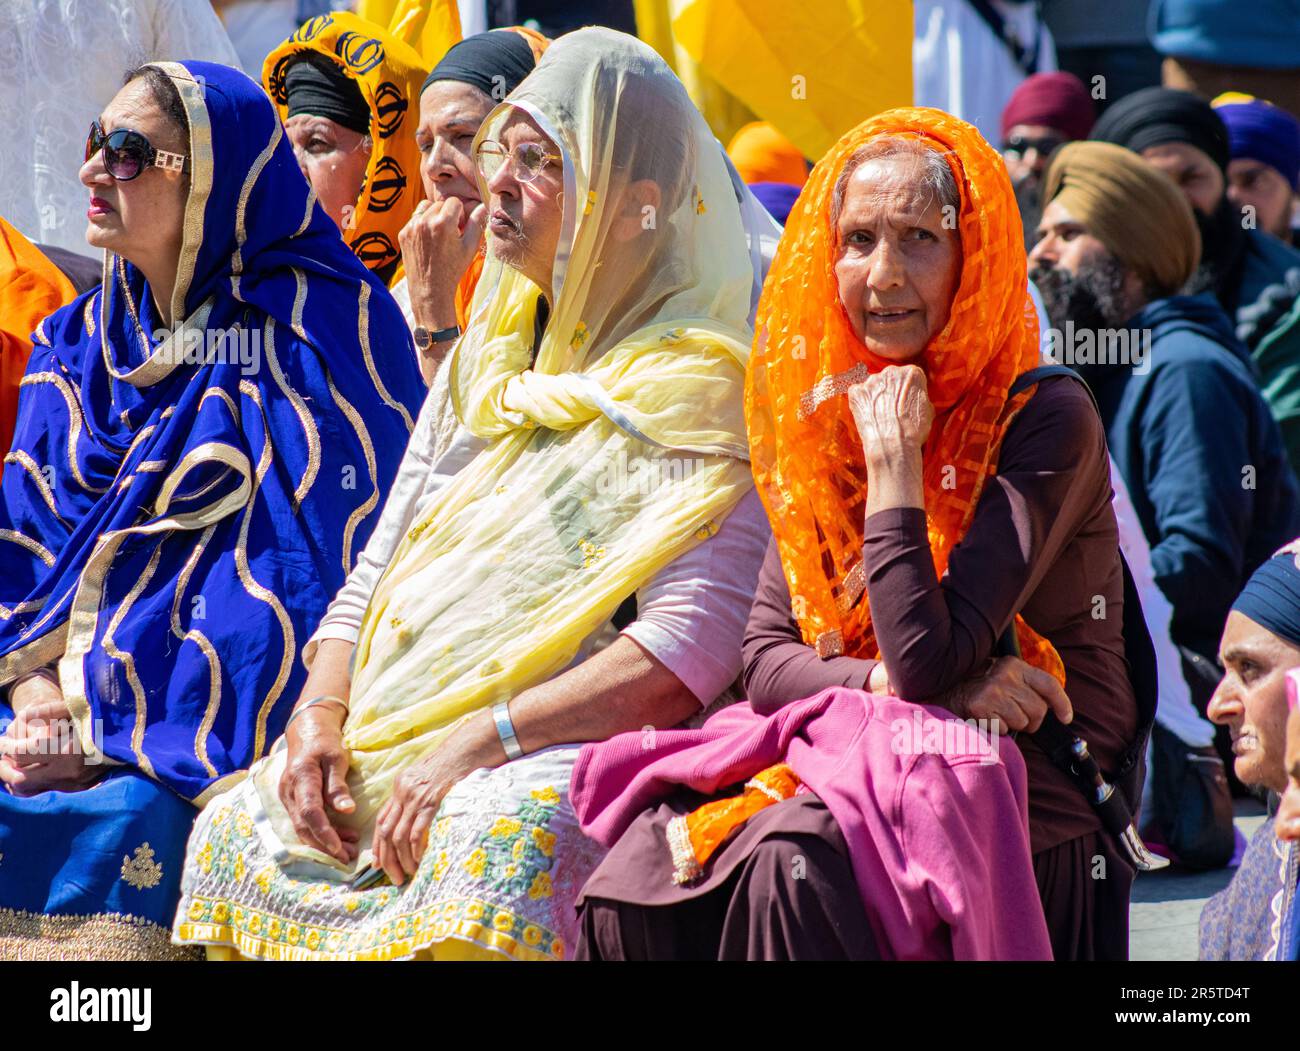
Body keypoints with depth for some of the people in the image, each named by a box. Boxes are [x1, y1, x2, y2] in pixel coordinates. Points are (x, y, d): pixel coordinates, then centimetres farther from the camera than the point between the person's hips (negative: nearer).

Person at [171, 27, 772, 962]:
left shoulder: (695, 389, -7)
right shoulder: (486, 364, 19)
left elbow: (691, 647, -18)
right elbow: (378, 576, 20)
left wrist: (477, 742, -22)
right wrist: (321, 712, 0)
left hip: (581, 747, -7)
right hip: (403, 735, 7)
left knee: (497, 838, -37)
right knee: (237, 827, -13)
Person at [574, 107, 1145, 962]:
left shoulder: (1045, 421, -11)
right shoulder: (825, 423, 9)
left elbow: (927, 663, -20)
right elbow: (766, 659, 5)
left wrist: (896, 461, -15)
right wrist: (887, 679, -14)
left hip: (1032, 788, -5)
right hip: (856, 760, 6)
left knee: (792, 865, -33)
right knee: (638, 872, -21)